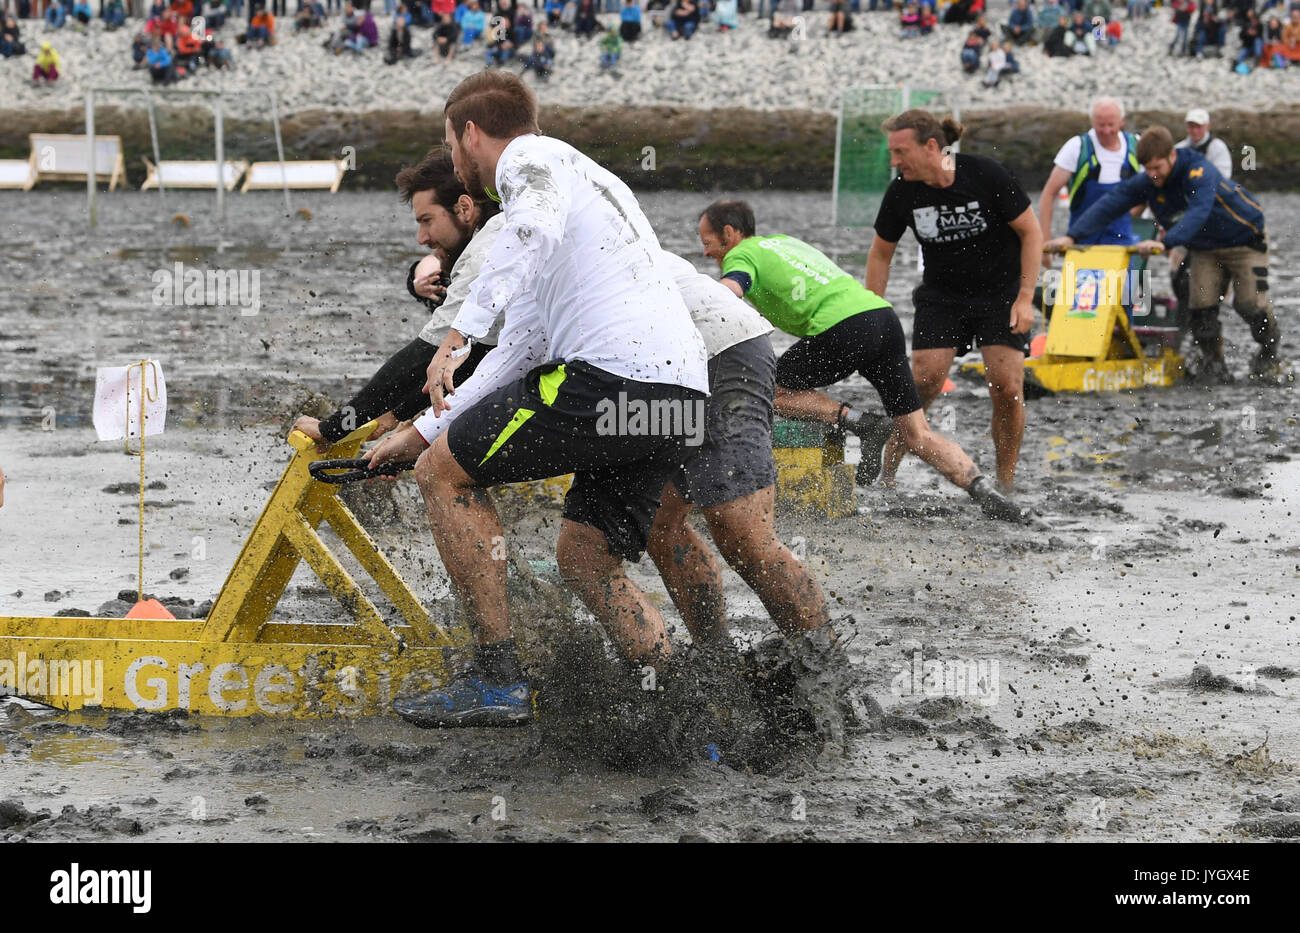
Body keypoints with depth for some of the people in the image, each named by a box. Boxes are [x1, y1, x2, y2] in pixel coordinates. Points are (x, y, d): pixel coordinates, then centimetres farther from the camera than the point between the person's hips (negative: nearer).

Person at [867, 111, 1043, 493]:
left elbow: (1031, 231, -10)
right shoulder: (902, 192, -10)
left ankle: (1005, 485, 1)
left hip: (1001, 292, -2)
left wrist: (1025, 298, -15)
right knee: (923, 383, -13)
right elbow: (881, 253, 5)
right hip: (941, 296, 2)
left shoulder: (987, 175, -19)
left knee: (1007, 389, -12)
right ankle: (885, 475, -2)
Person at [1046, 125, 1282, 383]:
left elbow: (1197, 214, -49)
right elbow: (1110, 205, -17)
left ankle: (1270, 353, 18)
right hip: (1204, 249, 5)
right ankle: (1214, 365, 0)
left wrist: (1165, 242, -63)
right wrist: (1072, 235, -29)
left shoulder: (1200, 172, -34)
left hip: (1245, 240, -5)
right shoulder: (1146, 183, -15)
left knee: (1250, 304, -7)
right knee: (1202, 305, -10)